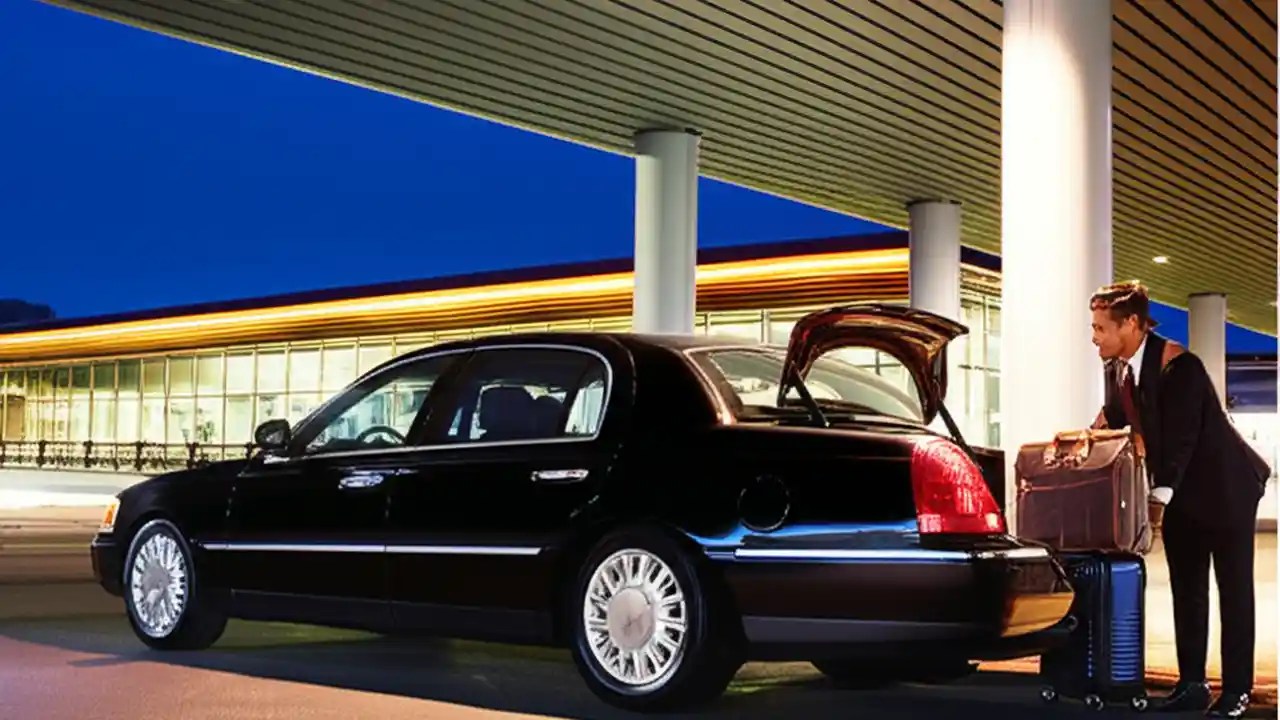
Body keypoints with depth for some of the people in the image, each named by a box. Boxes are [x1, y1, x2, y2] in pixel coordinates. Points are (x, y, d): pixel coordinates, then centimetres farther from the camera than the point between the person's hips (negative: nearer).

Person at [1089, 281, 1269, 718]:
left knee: (1233, 588, 2)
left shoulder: (1177, 365, -26)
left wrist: (1160, 495, -33)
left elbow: (1181, 437, -30)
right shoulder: (1116, 367, -3)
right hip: (1178, 490, 8)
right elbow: (1114, 419, 9)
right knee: (1186, 588, 10)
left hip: (1223, 486, -8)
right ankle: (1191, 684, 17)